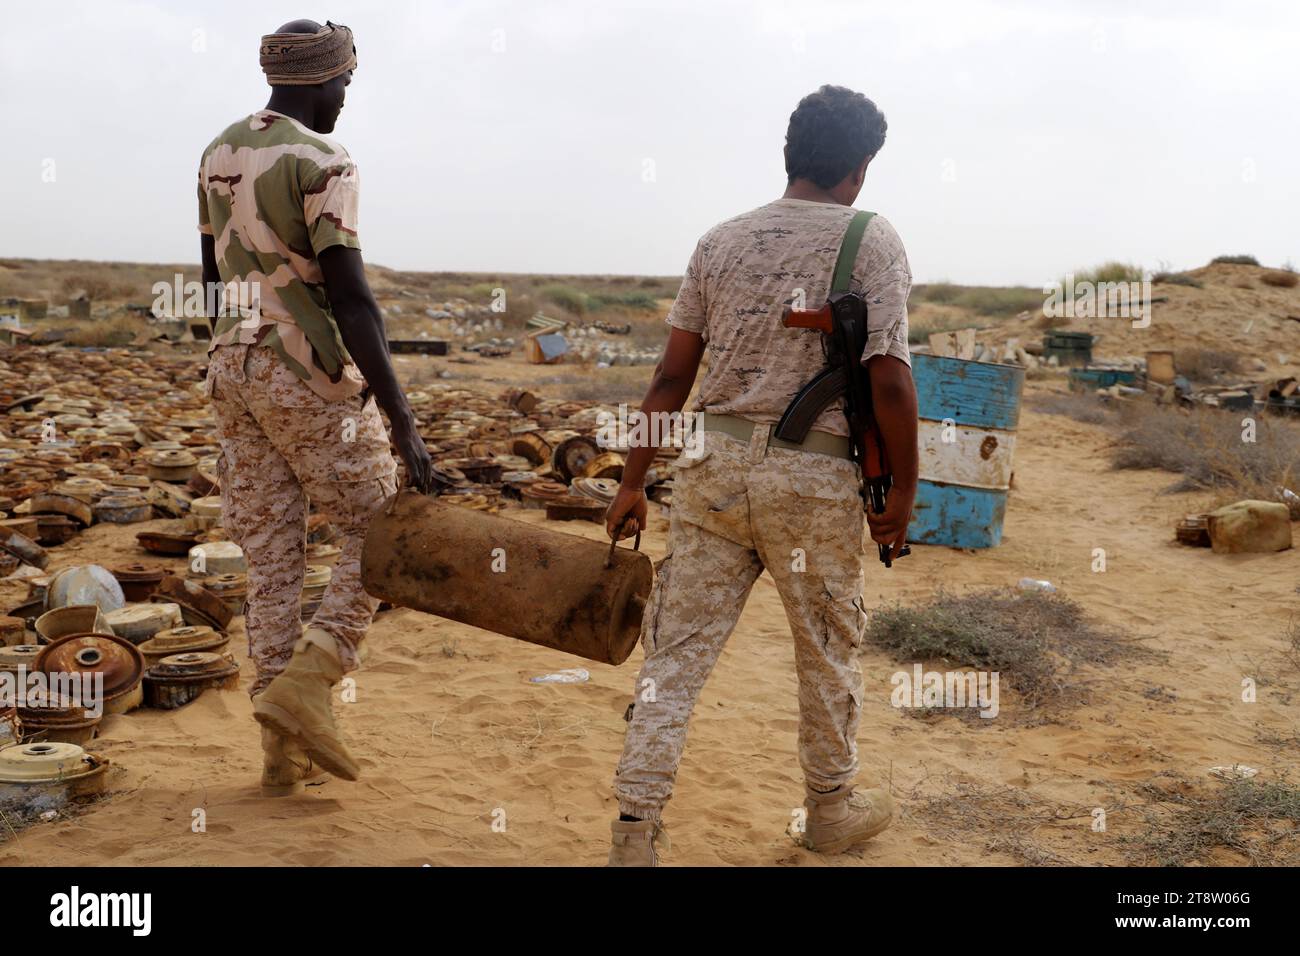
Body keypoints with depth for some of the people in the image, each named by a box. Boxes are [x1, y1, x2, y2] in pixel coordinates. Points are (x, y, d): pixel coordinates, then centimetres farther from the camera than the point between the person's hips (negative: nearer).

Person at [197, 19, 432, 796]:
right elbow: (352, 301, -22)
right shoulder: (324, 165, -14)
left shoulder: (219, 156, 13)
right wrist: (403, 421, -23)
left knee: (273, 559, 9)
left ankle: (284, 751, 12)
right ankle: (305, 685, -8)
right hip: (313, 380, -8)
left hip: (235, 369, 8)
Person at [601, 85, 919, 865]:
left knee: (678, 649, 7)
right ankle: (832, 808, 34)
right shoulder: (871, 241, -5)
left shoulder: (722, 240, 7)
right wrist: (904, 490, -3)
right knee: (829, 652, 16)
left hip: (713, 464, 4)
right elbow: (890, 379, -13)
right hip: (814, 479, -3)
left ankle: (636, 832, 7)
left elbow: (672, 375, 5)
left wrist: (635, 483, 9)